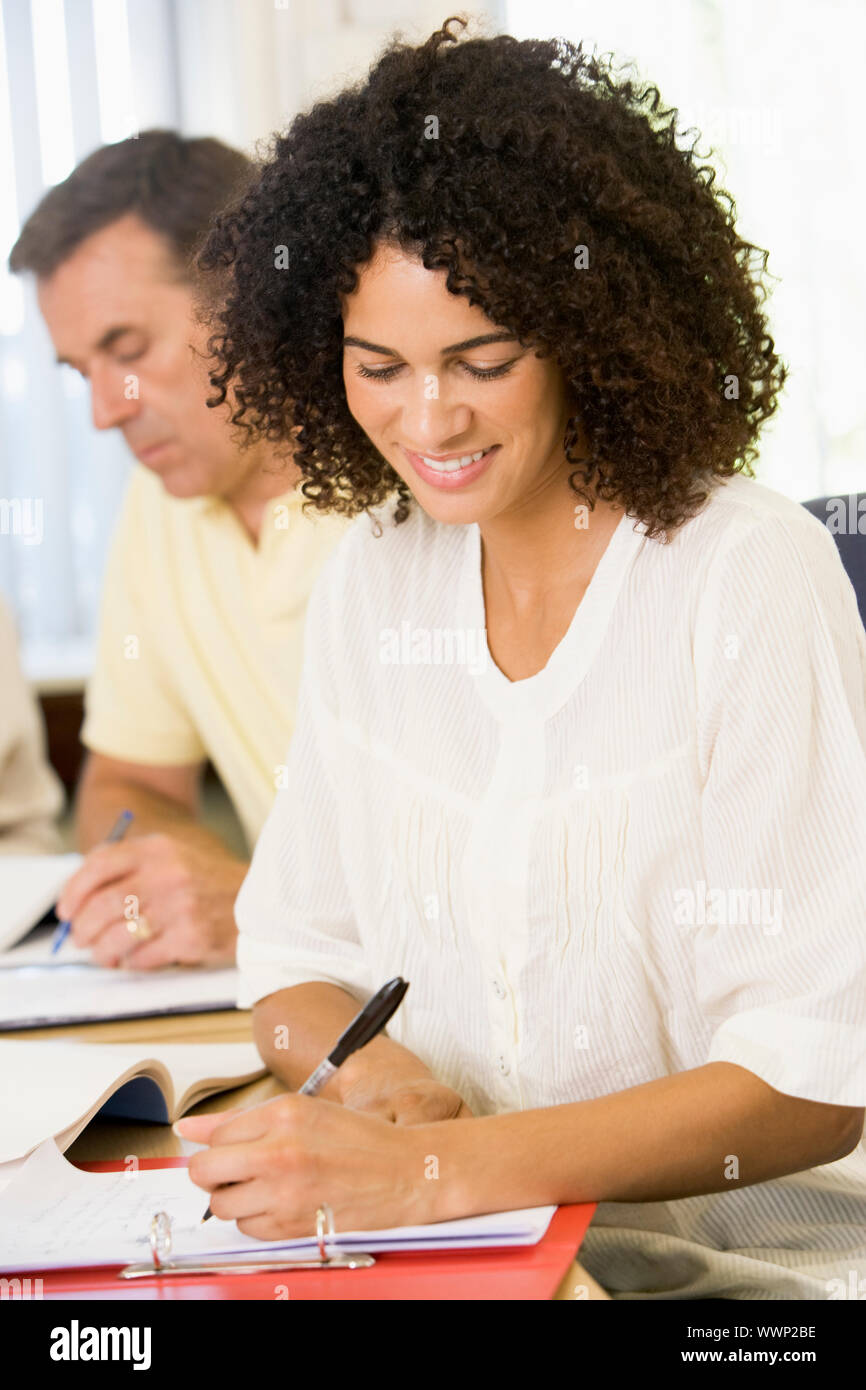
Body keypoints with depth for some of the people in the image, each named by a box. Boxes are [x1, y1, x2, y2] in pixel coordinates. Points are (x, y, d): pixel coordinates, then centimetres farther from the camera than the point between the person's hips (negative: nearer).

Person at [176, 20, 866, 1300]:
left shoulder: (751, 576, -13)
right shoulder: (370, 580, 5)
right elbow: (294, 957, 12)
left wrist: (431, 1171, -27)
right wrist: (371, 1074, -10)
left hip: (737, 1266, -4)